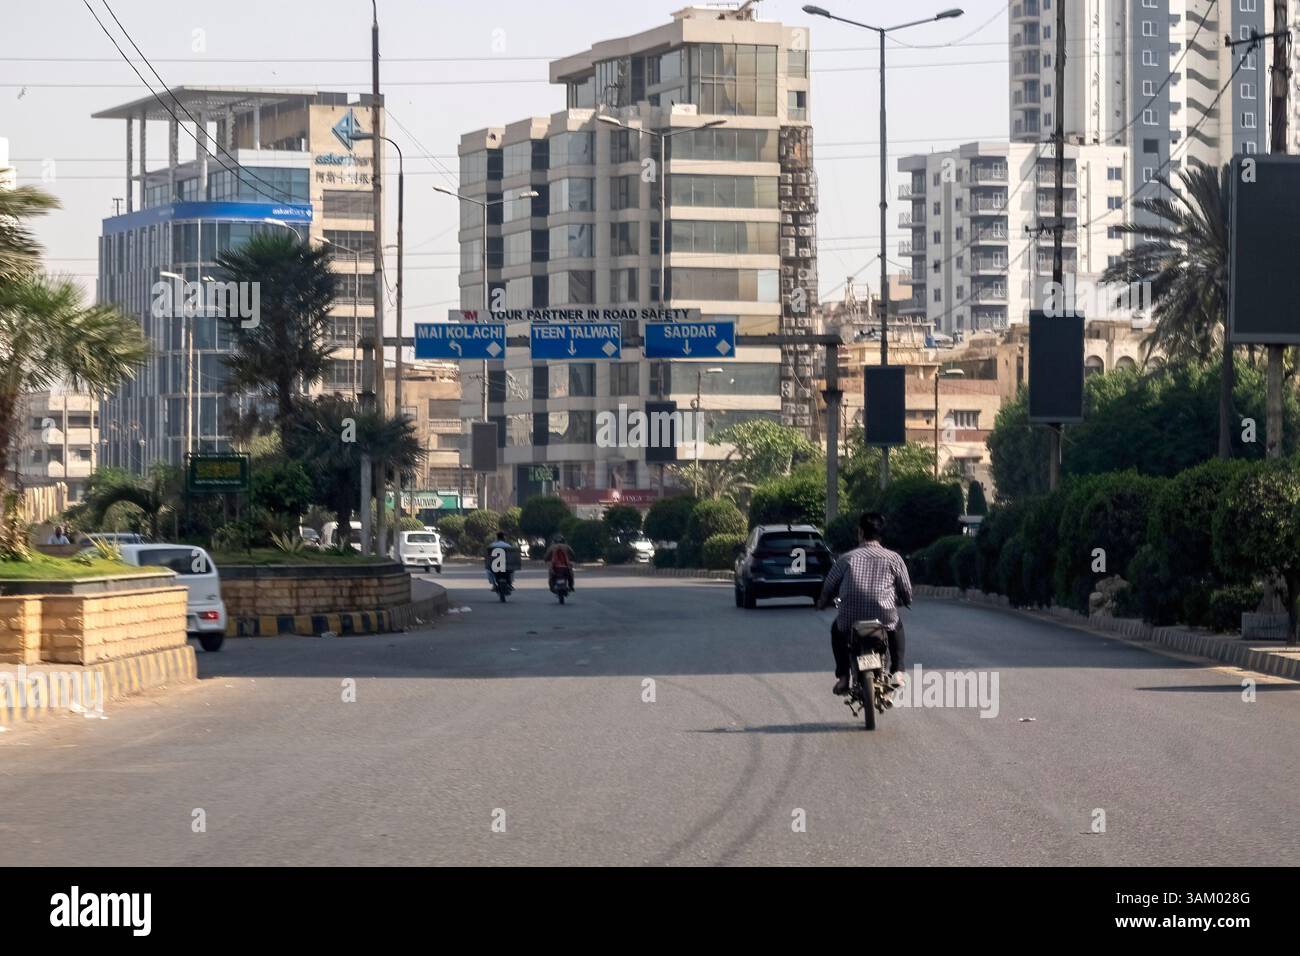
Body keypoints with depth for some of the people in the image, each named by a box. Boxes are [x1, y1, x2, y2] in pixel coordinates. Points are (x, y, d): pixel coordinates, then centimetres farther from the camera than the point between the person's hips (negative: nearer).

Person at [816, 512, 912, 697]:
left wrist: (821, 603, 33)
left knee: (837, 629, 33)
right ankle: (897, 672, 24)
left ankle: (842, 677, 20)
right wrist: (906, 602, 33)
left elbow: (829, 587, 10)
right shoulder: (893, 558, 1)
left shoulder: (847, 559, 2)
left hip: (850, 622, 0)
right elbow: (907, 591, 8)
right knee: (897, 625, 35)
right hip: (884, 619, 0)